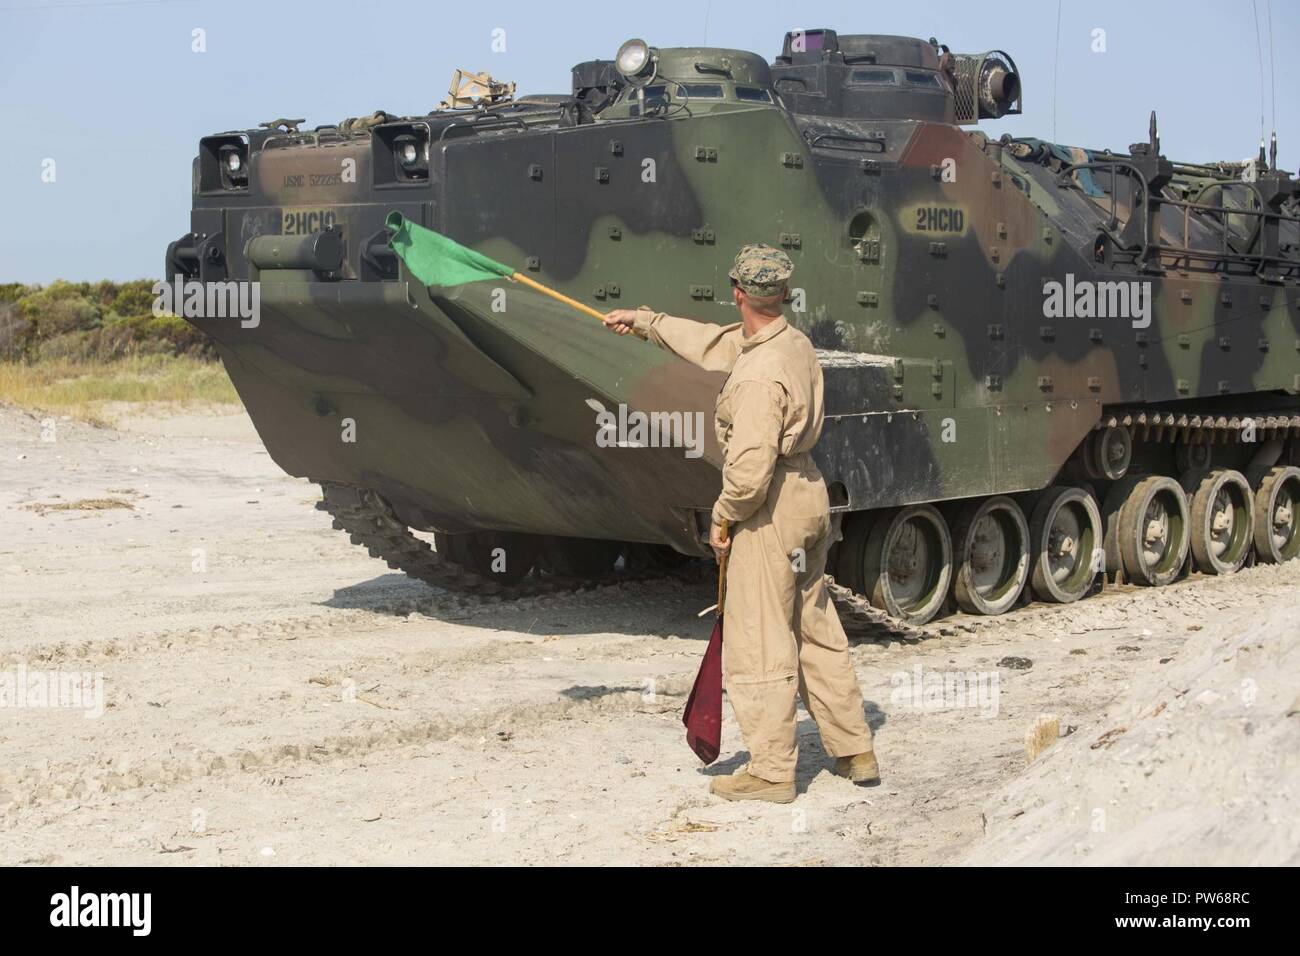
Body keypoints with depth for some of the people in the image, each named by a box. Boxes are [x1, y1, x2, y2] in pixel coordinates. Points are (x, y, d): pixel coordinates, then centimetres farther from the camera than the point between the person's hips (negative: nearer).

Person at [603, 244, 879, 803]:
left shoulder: (759, 375, -24)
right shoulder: (795, 343, 6)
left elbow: (750, 469, -27)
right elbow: (712, 342, 21)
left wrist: (722, 516, -9)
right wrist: (644, 322, 29)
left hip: (770, 512, -10)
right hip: (810, 498, 10)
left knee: (759, 643, 1)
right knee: (817, 631, 19)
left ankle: (770, 772, 10)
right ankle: (854, 751, 28)